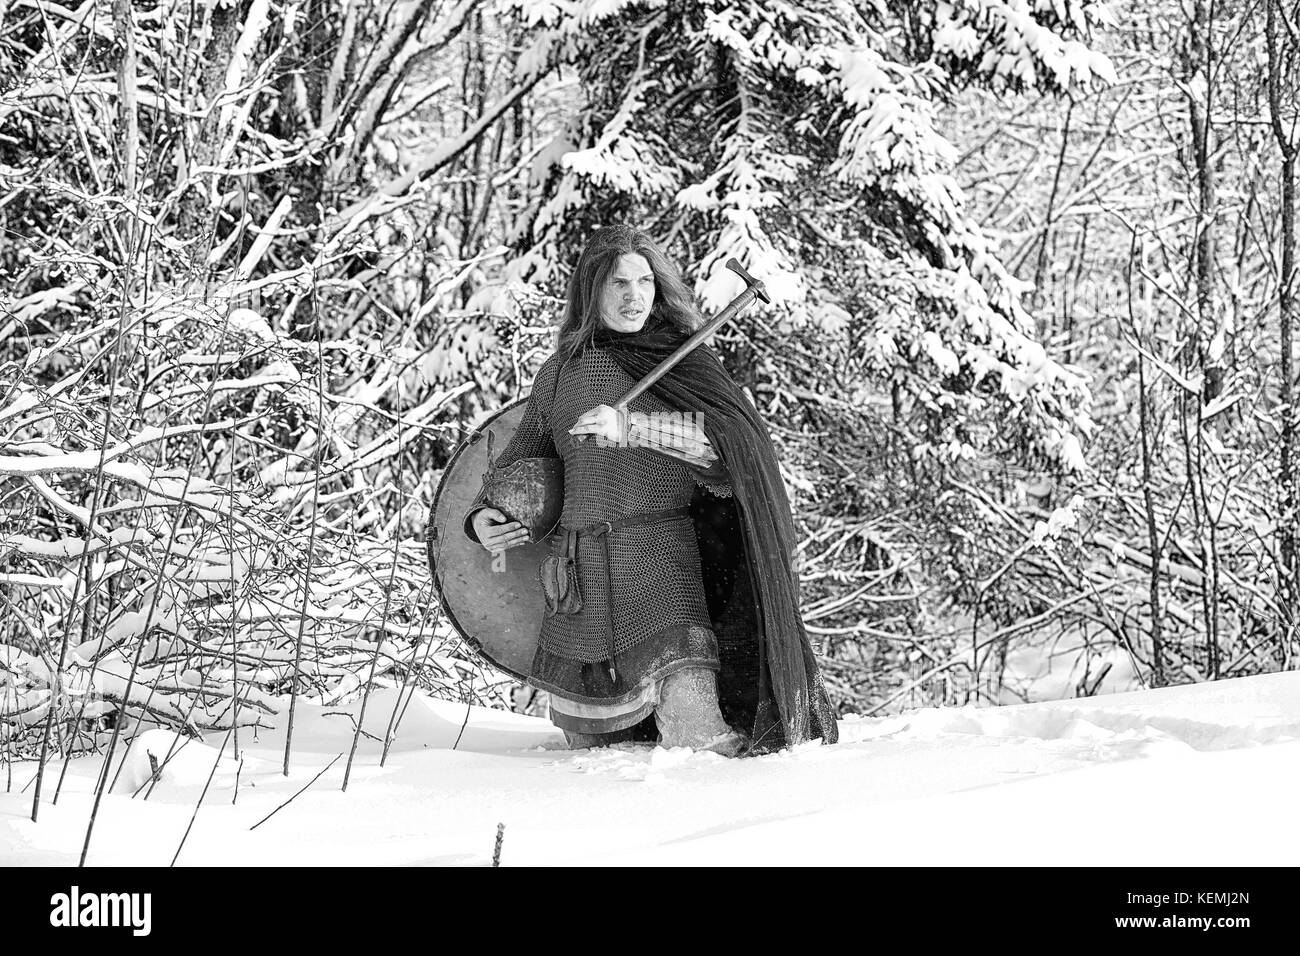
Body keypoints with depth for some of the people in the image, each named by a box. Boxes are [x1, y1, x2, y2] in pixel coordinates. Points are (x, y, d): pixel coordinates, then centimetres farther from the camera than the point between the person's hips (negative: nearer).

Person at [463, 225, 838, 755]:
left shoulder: (683, 359, 2)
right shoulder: (557, 374, 12)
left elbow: (733, 437, -15)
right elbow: (518, 462, 22)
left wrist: (633, 427, -24)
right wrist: (482, 515, 1)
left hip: (663, 563, -3)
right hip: (579, 573, 3)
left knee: (698, 740, -15)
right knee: (589, 742, 14)